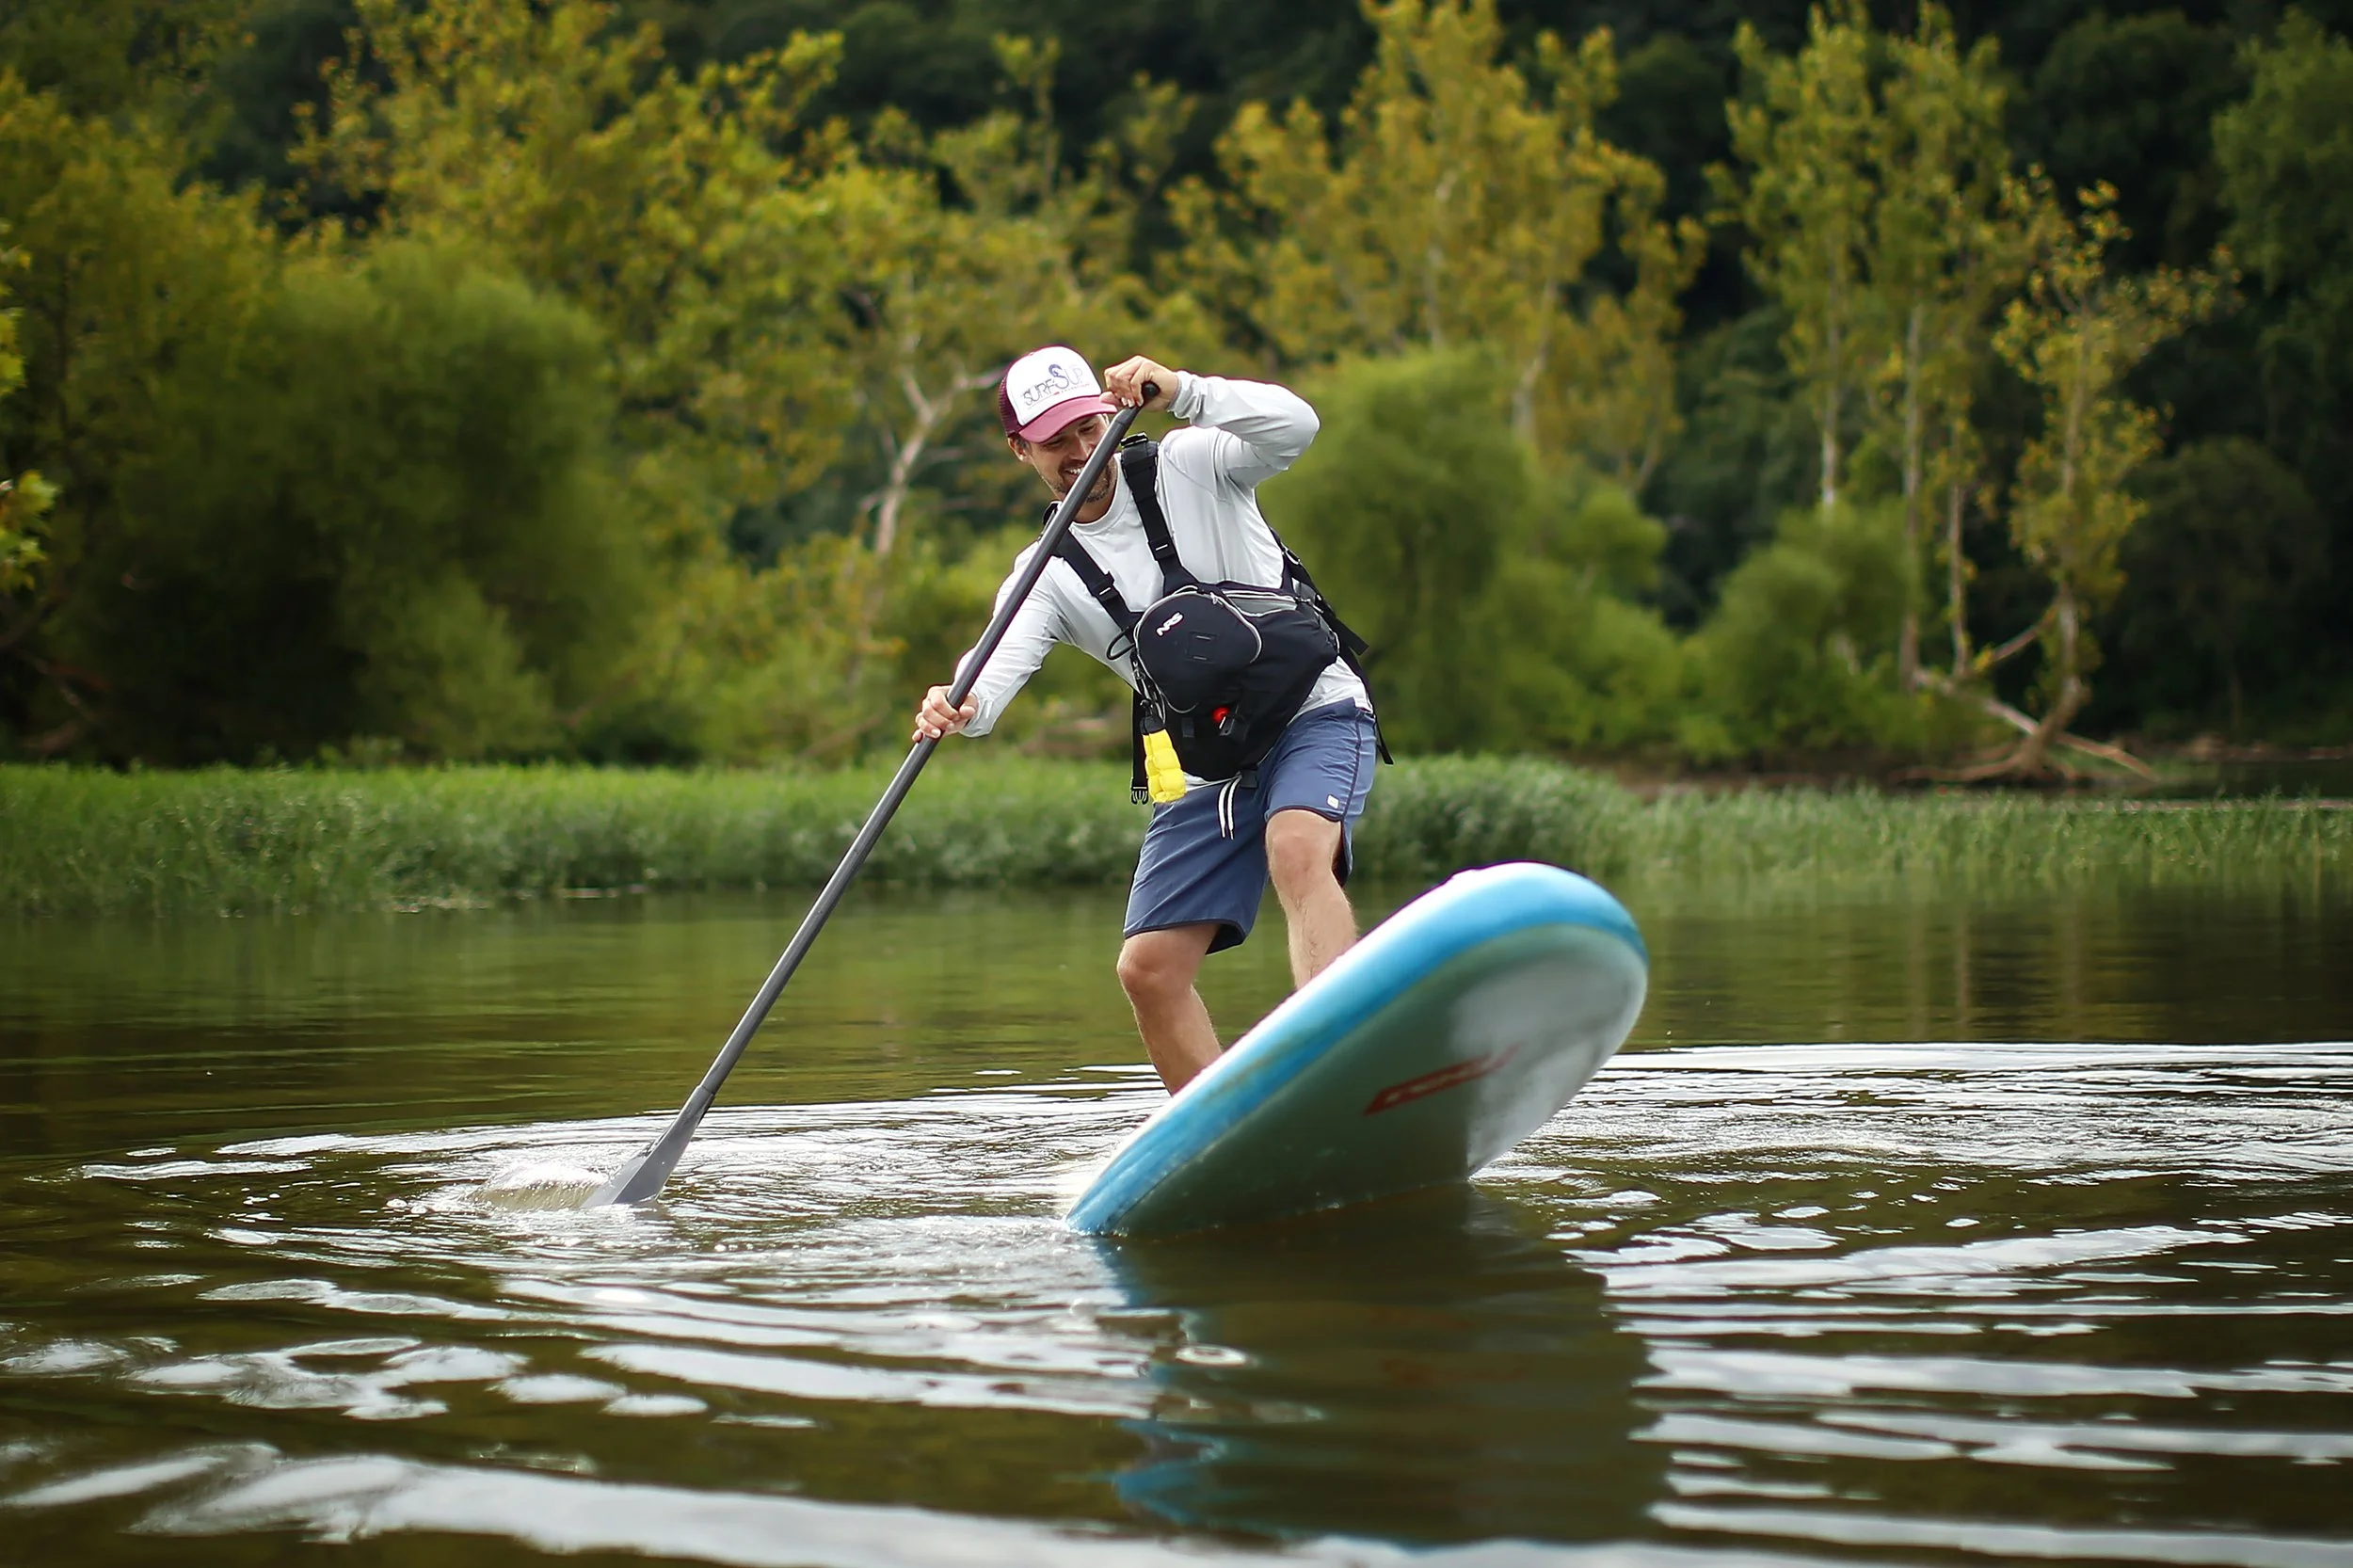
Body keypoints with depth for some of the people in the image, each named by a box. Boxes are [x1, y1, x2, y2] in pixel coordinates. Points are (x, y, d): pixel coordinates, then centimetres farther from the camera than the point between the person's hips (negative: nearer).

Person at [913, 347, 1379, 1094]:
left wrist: (1178, 390, -32)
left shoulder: (1186, 466, -2)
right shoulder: (1048, 576, 3)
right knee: (1148, 971, -2)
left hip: (1316, 713, -5)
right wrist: (960, 707, -40)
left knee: (1297, 852, -35)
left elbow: (1293, 425, -20)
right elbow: (999, 661, -16)